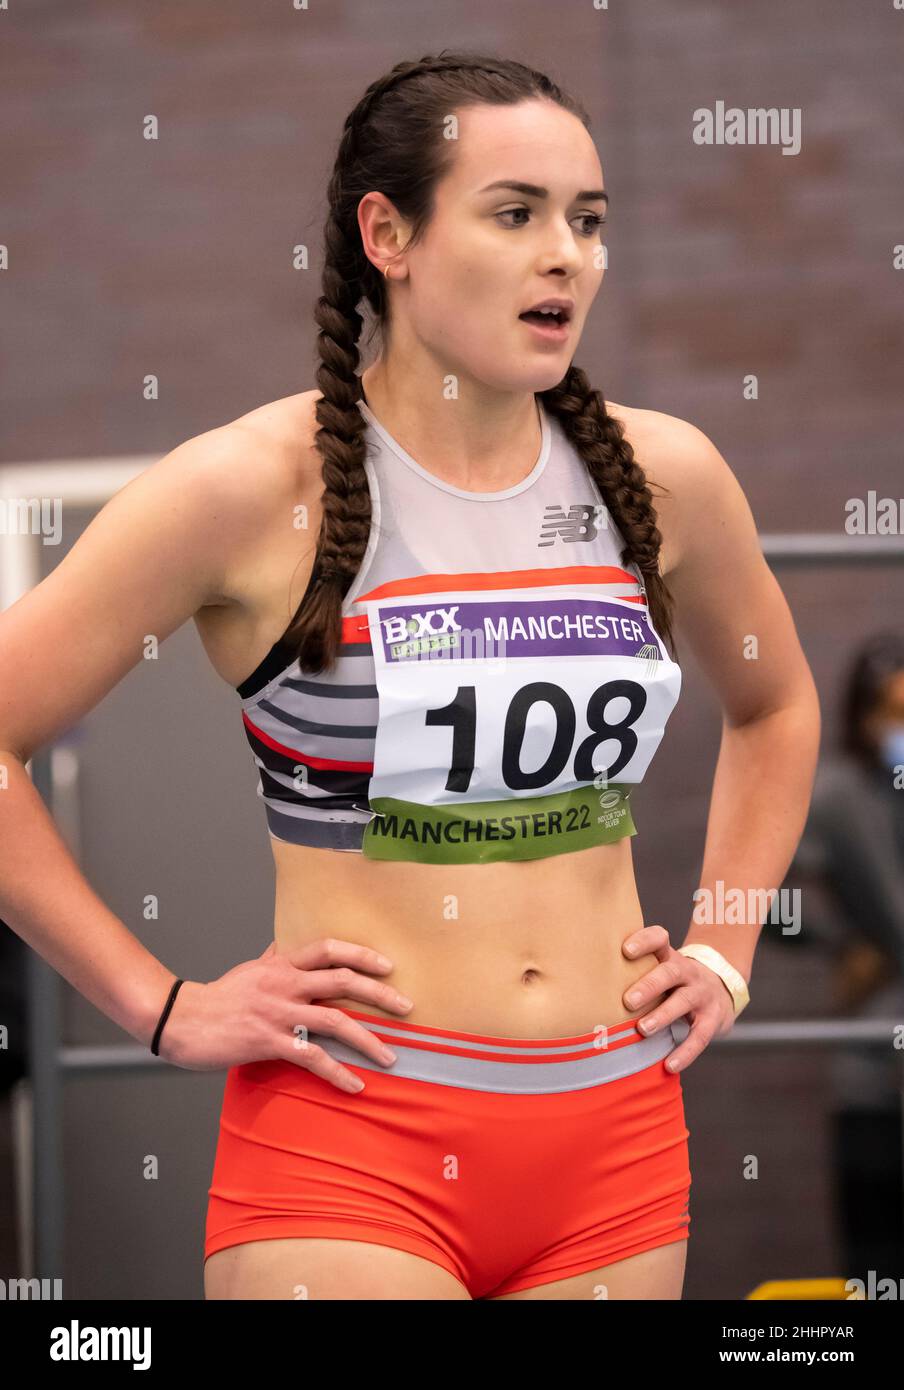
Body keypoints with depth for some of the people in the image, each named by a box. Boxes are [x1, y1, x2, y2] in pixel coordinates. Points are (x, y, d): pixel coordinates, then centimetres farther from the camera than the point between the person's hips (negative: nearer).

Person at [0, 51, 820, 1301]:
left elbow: (775, 704, 25)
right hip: (353, 1145, -4)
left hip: (619, 1149, 4)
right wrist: (162, 1007, -7)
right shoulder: (257, 488, -8)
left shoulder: (660, 474, 5)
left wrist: (724, 955, 15)